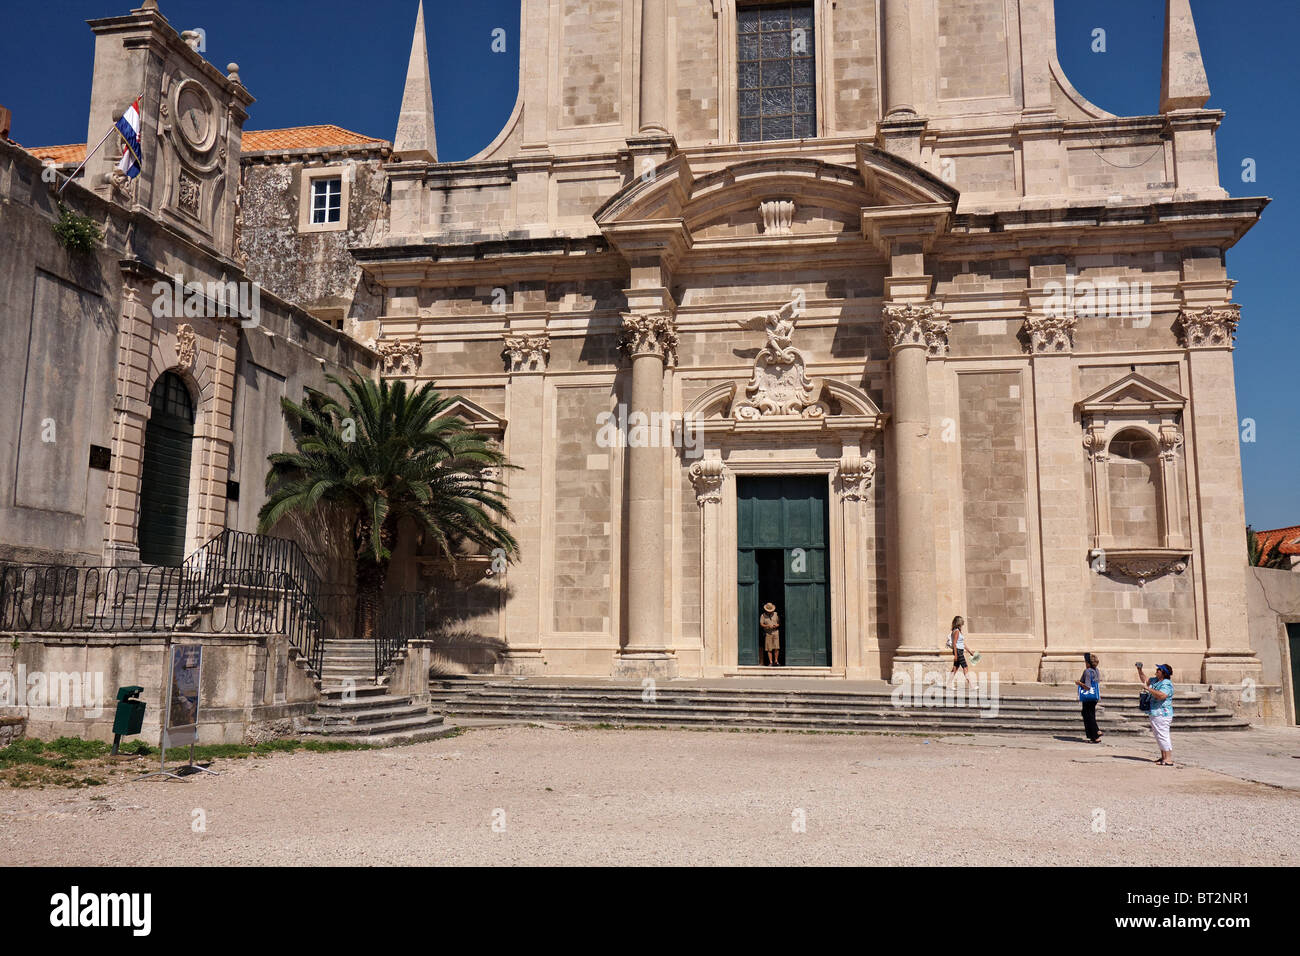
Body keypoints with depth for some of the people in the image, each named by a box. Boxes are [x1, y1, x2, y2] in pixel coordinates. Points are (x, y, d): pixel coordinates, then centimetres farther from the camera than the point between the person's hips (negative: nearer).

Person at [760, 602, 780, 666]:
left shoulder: (775, 614, 10)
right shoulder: (763, 615, 4)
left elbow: (779, 622, 15)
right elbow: (761, 624, 0)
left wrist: (776, 625, -7)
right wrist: (768, 626, -16)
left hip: (775, 632, 1)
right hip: (767, 633, -1)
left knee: (776, 648, -5)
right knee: (769, 649, -4)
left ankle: (776, 660, 9)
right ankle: (771, 662, 1)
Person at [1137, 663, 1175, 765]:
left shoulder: (1167, 684, -15)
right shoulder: (1155, 680, 13)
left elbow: (1161, 696, -30)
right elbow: (1145, 680, 30)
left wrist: (1149, 689, -24)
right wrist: (1140, 671, 17)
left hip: (1162, 714, -10)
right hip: (1155, 713, 10)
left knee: (1162, 736, -10)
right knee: (1159, 736, 16)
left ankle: (1169, 760, -8)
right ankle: (1163, 757, 23)